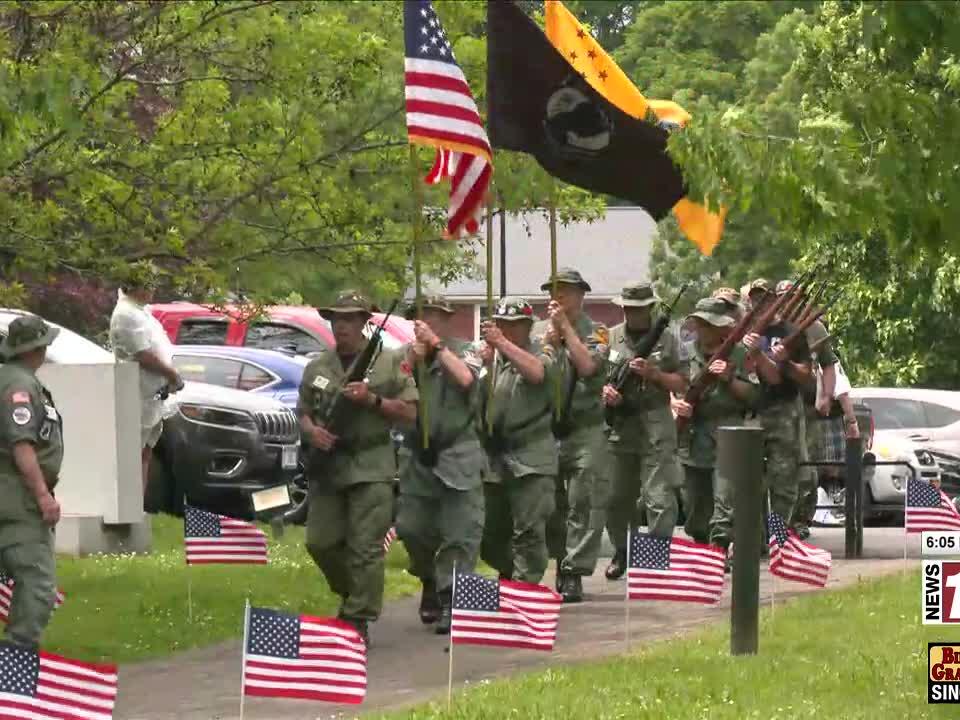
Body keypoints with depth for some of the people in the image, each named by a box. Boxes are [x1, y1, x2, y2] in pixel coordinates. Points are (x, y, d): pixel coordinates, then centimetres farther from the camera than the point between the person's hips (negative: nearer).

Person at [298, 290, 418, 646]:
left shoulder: (390, 362, 2)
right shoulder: (317, 367, 13)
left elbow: (409, 413, 0)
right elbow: (303, 412, 19)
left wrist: (372, 400, -13)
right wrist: (311, 430, -3)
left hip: (370, 469, -4)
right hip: (327, 466, 4)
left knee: (365, 547, -9)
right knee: (320, 542, 4)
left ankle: (359, 619, -5)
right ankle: (350, 593, 29)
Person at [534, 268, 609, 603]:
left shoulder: (595, 332, 3)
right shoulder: (538, 331, 12)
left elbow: (588, 365, -14)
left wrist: (566, 327, -9)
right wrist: (550, 337, -9)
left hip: (583, 431, -4)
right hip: (544, 428, 4)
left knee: (583, 504, -8)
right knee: (549, 505, 9)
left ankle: (574, 574, -8)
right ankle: (562, 561, 21)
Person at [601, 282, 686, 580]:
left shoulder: (667, 338, 4)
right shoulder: (610, 338, 10)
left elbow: (681, 384, 3)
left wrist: (653, 374, -12)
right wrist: (604, 391, -7)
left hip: (656, 424, -3)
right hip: (618, 424, 3)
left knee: (659, 497, -9)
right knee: (617, 497, 10)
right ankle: (621, 553, 26)